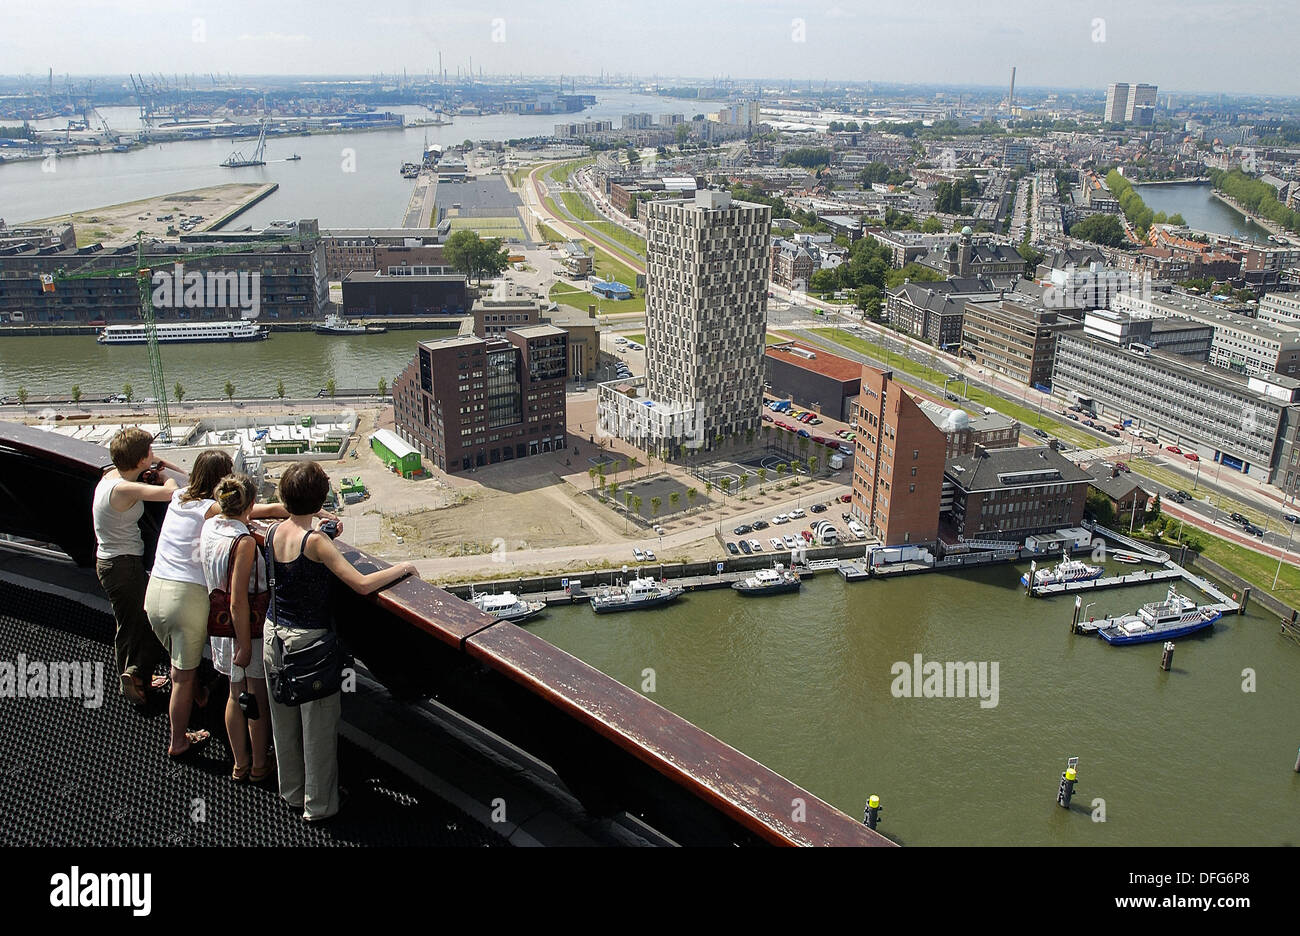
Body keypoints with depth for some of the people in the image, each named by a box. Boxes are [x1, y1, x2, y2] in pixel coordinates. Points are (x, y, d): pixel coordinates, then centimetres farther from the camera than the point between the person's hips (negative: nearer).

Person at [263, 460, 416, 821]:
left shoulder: (274, 532, -3)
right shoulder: (315, 541, -23)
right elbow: (361, 584, -28)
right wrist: (400, 568, -14)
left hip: (274, 636, 7)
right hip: (308, 642, -7)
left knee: (284, 721, 21)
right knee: (318, 724, 9)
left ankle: (291, 792, 39)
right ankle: (318, 804, 23)